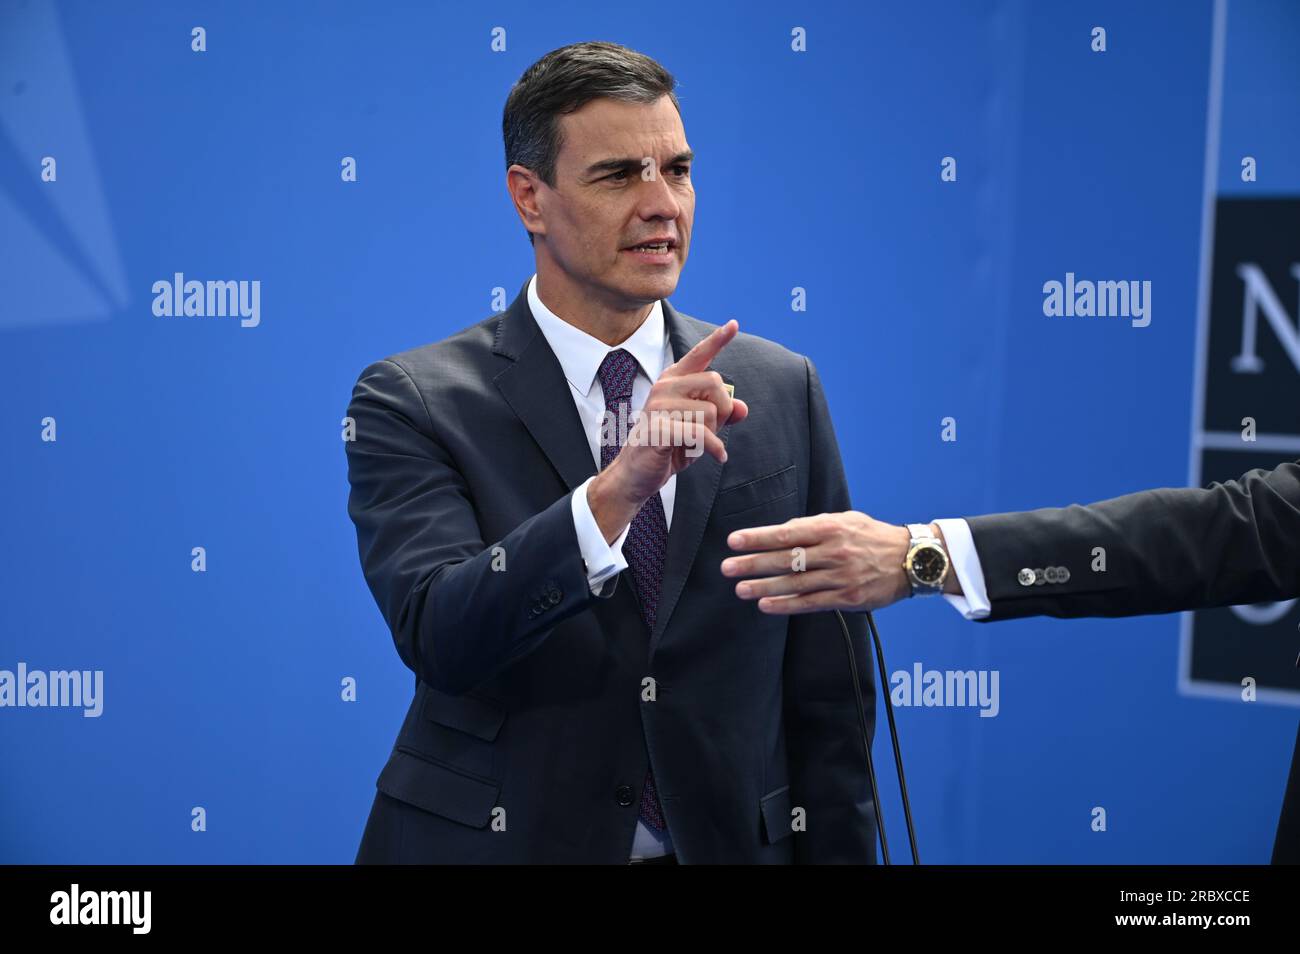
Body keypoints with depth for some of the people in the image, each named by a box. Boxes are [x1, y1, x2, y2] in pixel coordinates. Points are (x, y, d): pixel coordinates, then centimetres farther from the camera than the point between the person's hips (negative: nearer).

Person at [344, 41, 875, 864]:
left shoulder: (782, 392, 0)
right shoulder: (415, 402, -9)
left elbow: (827, 691, 2)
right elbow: (438, 637, -23)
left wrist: (841, 853, 0)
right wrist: (616, 490, -35)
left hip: (728, 840, 3)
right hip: (496, 838, -2)